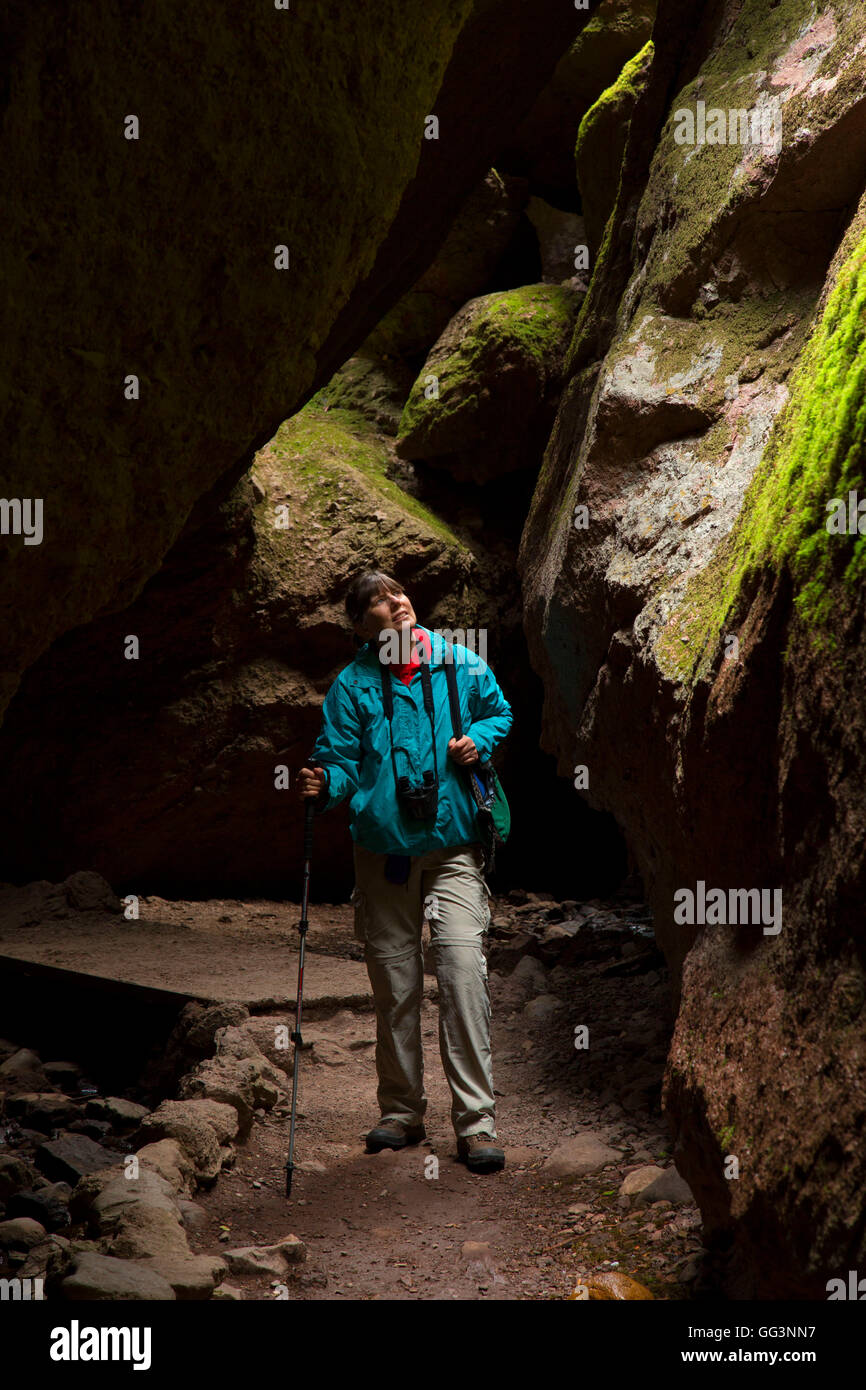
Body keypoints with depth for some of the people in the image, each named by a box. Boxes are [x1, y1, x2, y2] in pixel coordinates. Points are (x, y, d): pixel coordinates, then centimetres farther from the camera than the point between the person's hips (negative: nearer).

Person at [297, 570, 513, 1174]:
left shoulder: (462, 665, 4)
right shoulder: (352, 685, 2)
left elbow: (499, 711, 20)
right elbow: (341, 758, 1)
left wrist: (478, 740, 0)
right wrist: (324, 784, -21)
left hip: (453, 840, -1)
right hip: (382, 846, 1)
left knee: (463, 969, -13)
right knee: (395, 983, 8)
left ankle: (477, 1120, -6)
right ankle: (402, 1112, 23)